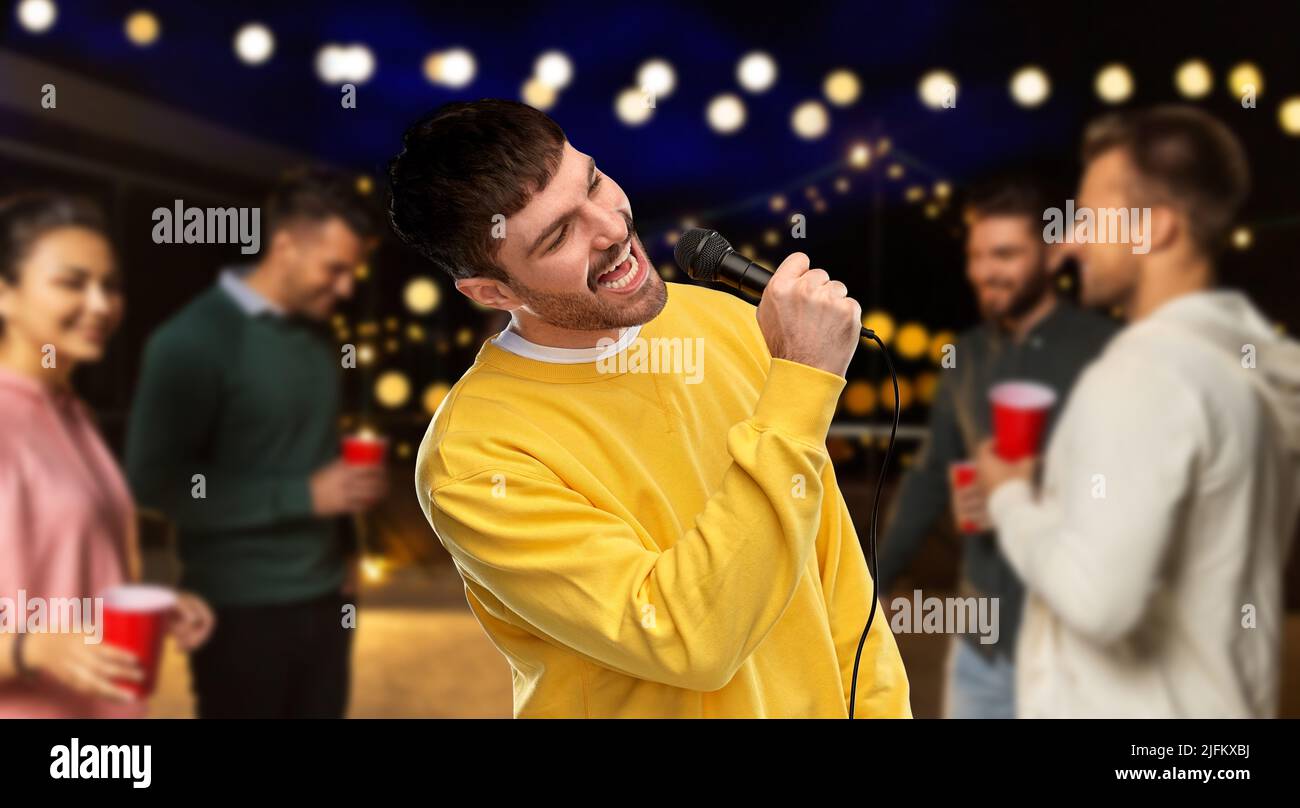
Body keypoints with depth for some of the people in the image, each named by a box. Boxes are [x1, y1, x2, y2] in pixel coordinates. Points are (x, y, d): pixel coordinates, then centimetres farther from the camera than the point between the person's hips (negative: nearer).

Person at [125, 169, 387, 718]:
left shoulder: (316, 341, 10)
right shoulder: (195, 339, -11)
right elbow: (159, 481, -16)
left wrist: (341, 550, 7)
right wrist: (305, 496, -19)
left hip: (323, 599, 6)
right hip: (243, 610, -6)